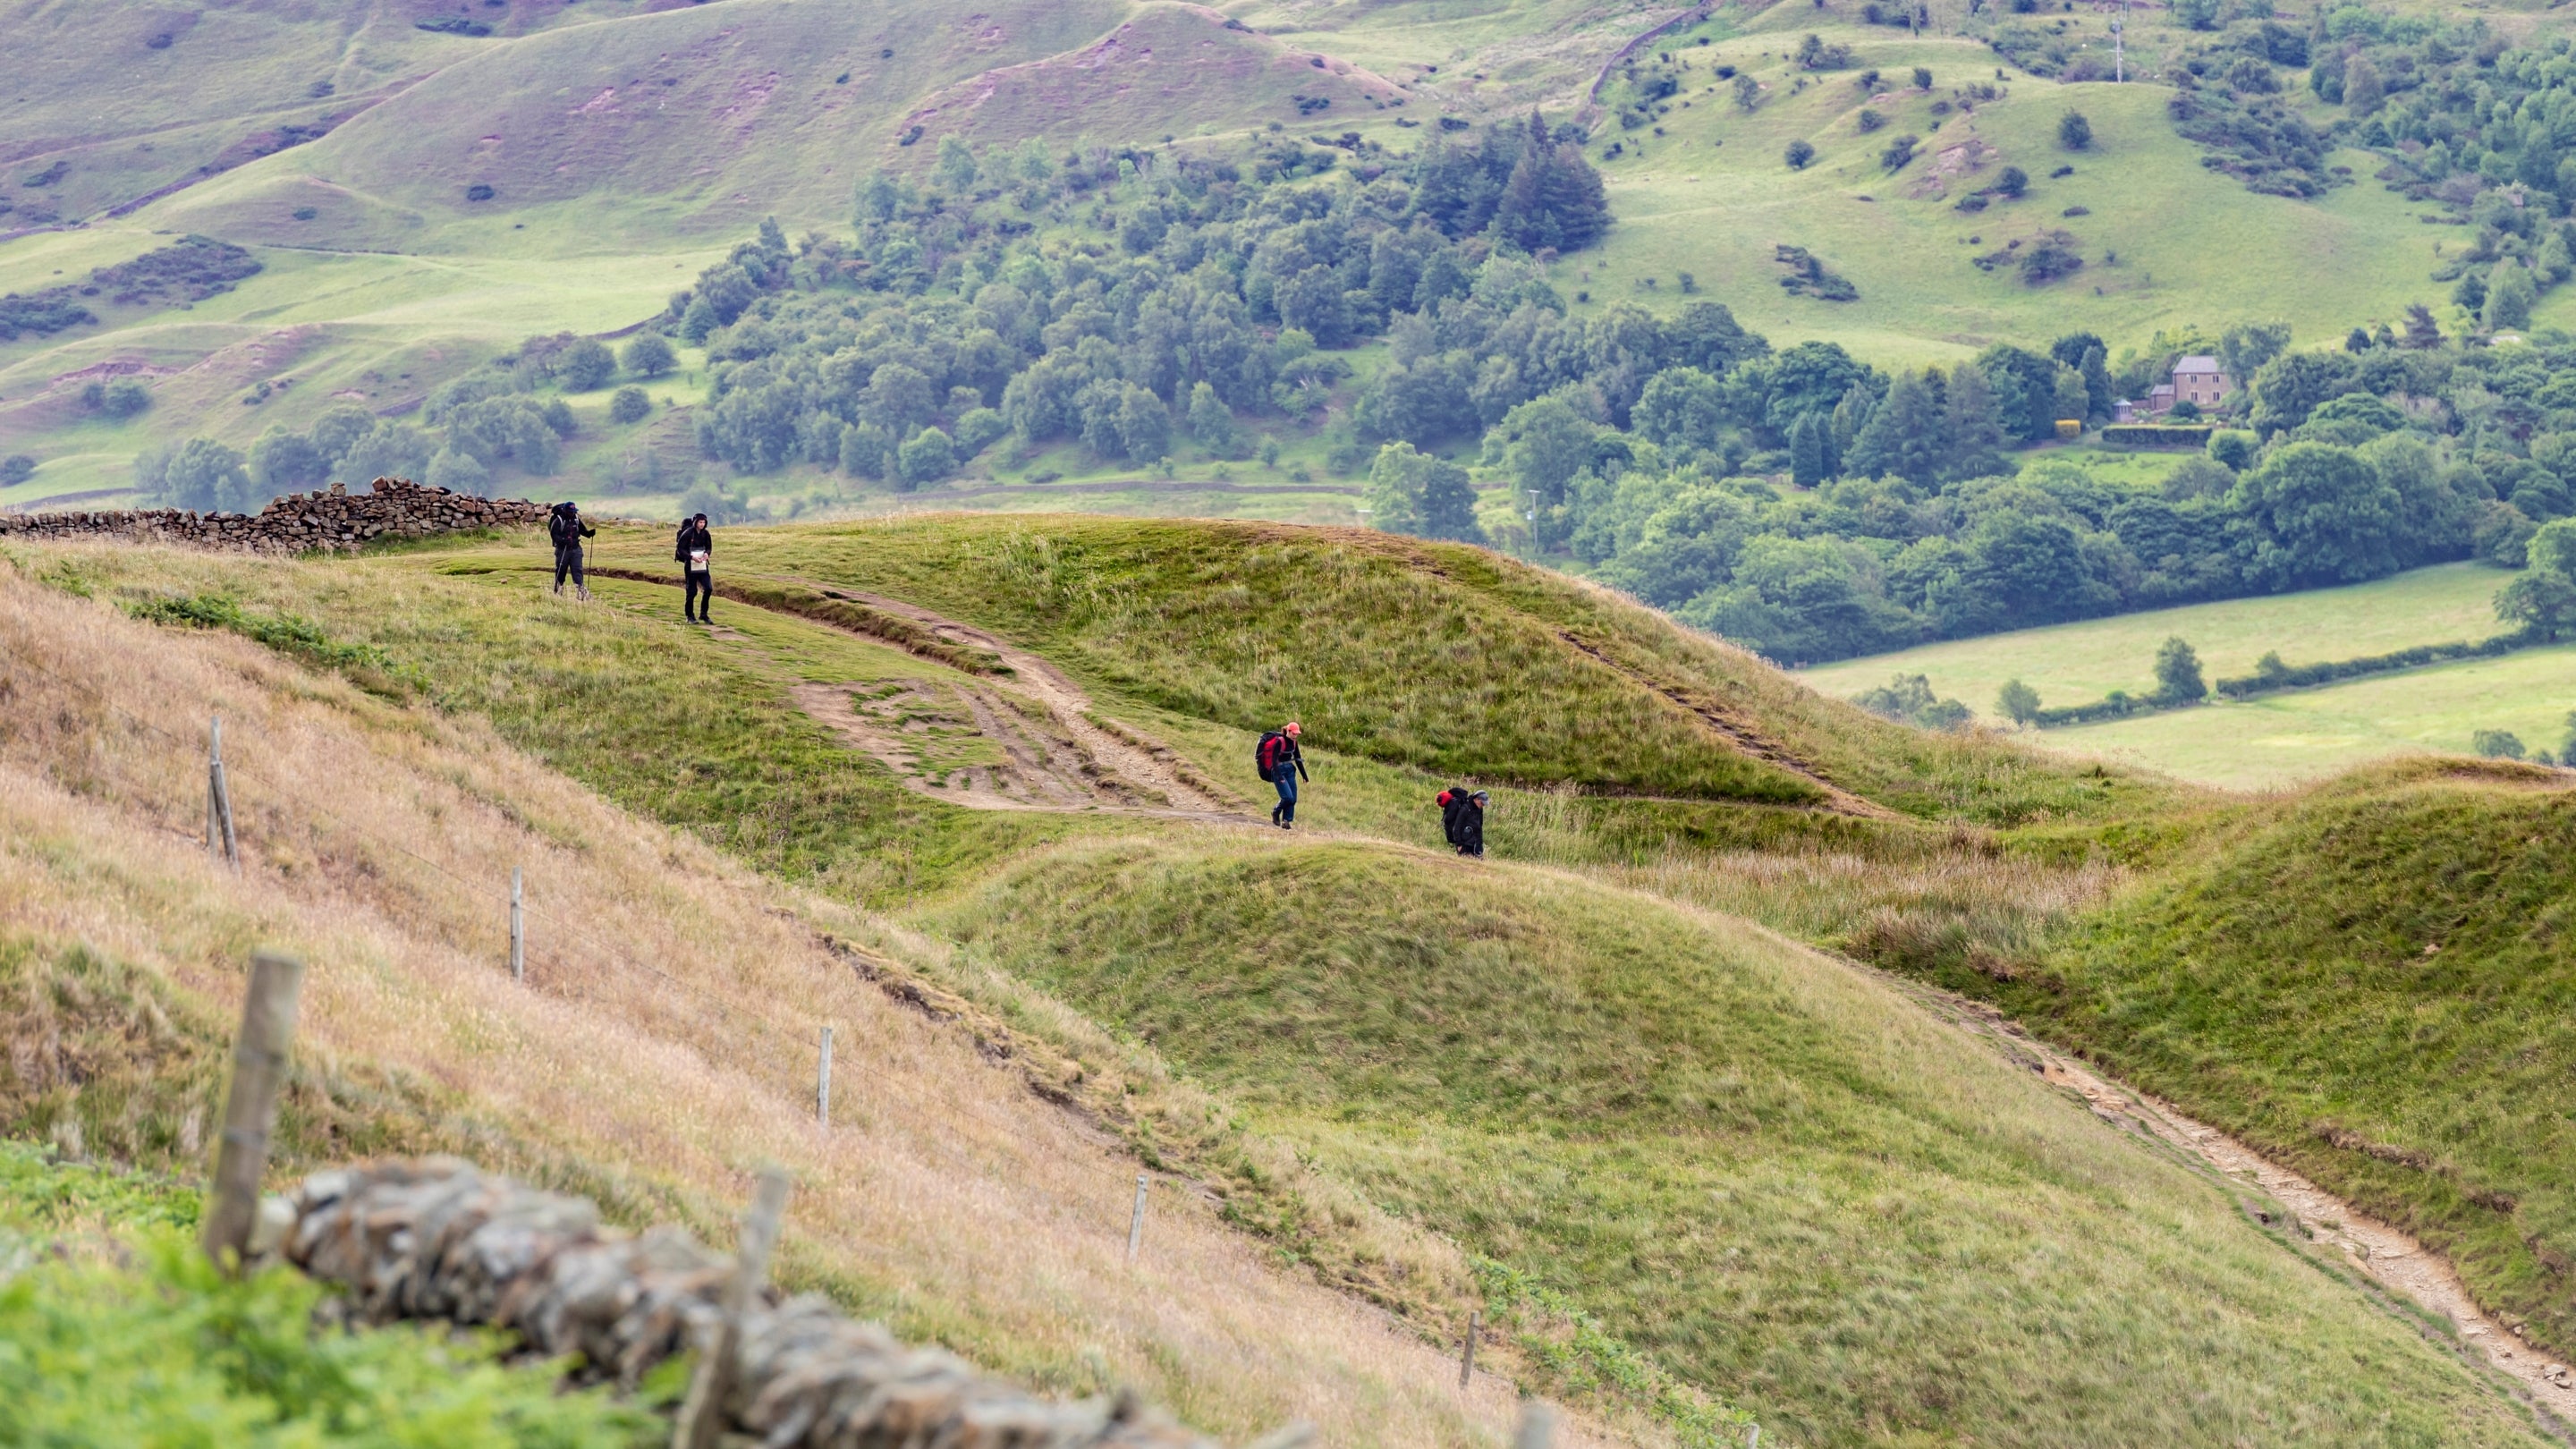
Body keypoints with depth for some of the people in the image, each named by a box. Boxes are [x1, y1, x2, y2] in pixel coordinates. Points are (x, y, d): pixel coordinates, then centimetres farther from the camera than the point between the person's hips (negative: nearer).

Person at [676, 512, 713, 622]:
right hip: (690, 566, -5)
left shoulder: (706, 534, 2)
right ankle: (689, 616, 12)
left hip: (703, 565, 5)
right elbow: (680, 549, -10)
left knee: (708, 588, -2)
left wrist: (707, 553, -10)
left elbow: (709, 547, 14)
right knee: (692, 591, -1)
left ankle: (703, 614, 11)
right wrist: (692, 557, -22)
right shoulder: (687, 533, -12)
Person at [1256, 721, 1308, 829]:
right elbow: (1274, 759, -20)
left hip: (1289, 770, 7)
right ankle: (1275, 812, 11)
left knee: (1293, 799, 0)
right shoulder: (1279, 742, -16)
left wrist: (1304, 775, 16)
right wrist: (1279, 776, -27)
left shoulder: (1293, 742, 7)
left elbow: (1298, 758, 16)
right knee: (1287, 797, -15)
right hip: (1279, 770, -7)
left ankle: (1286, 821, 8)